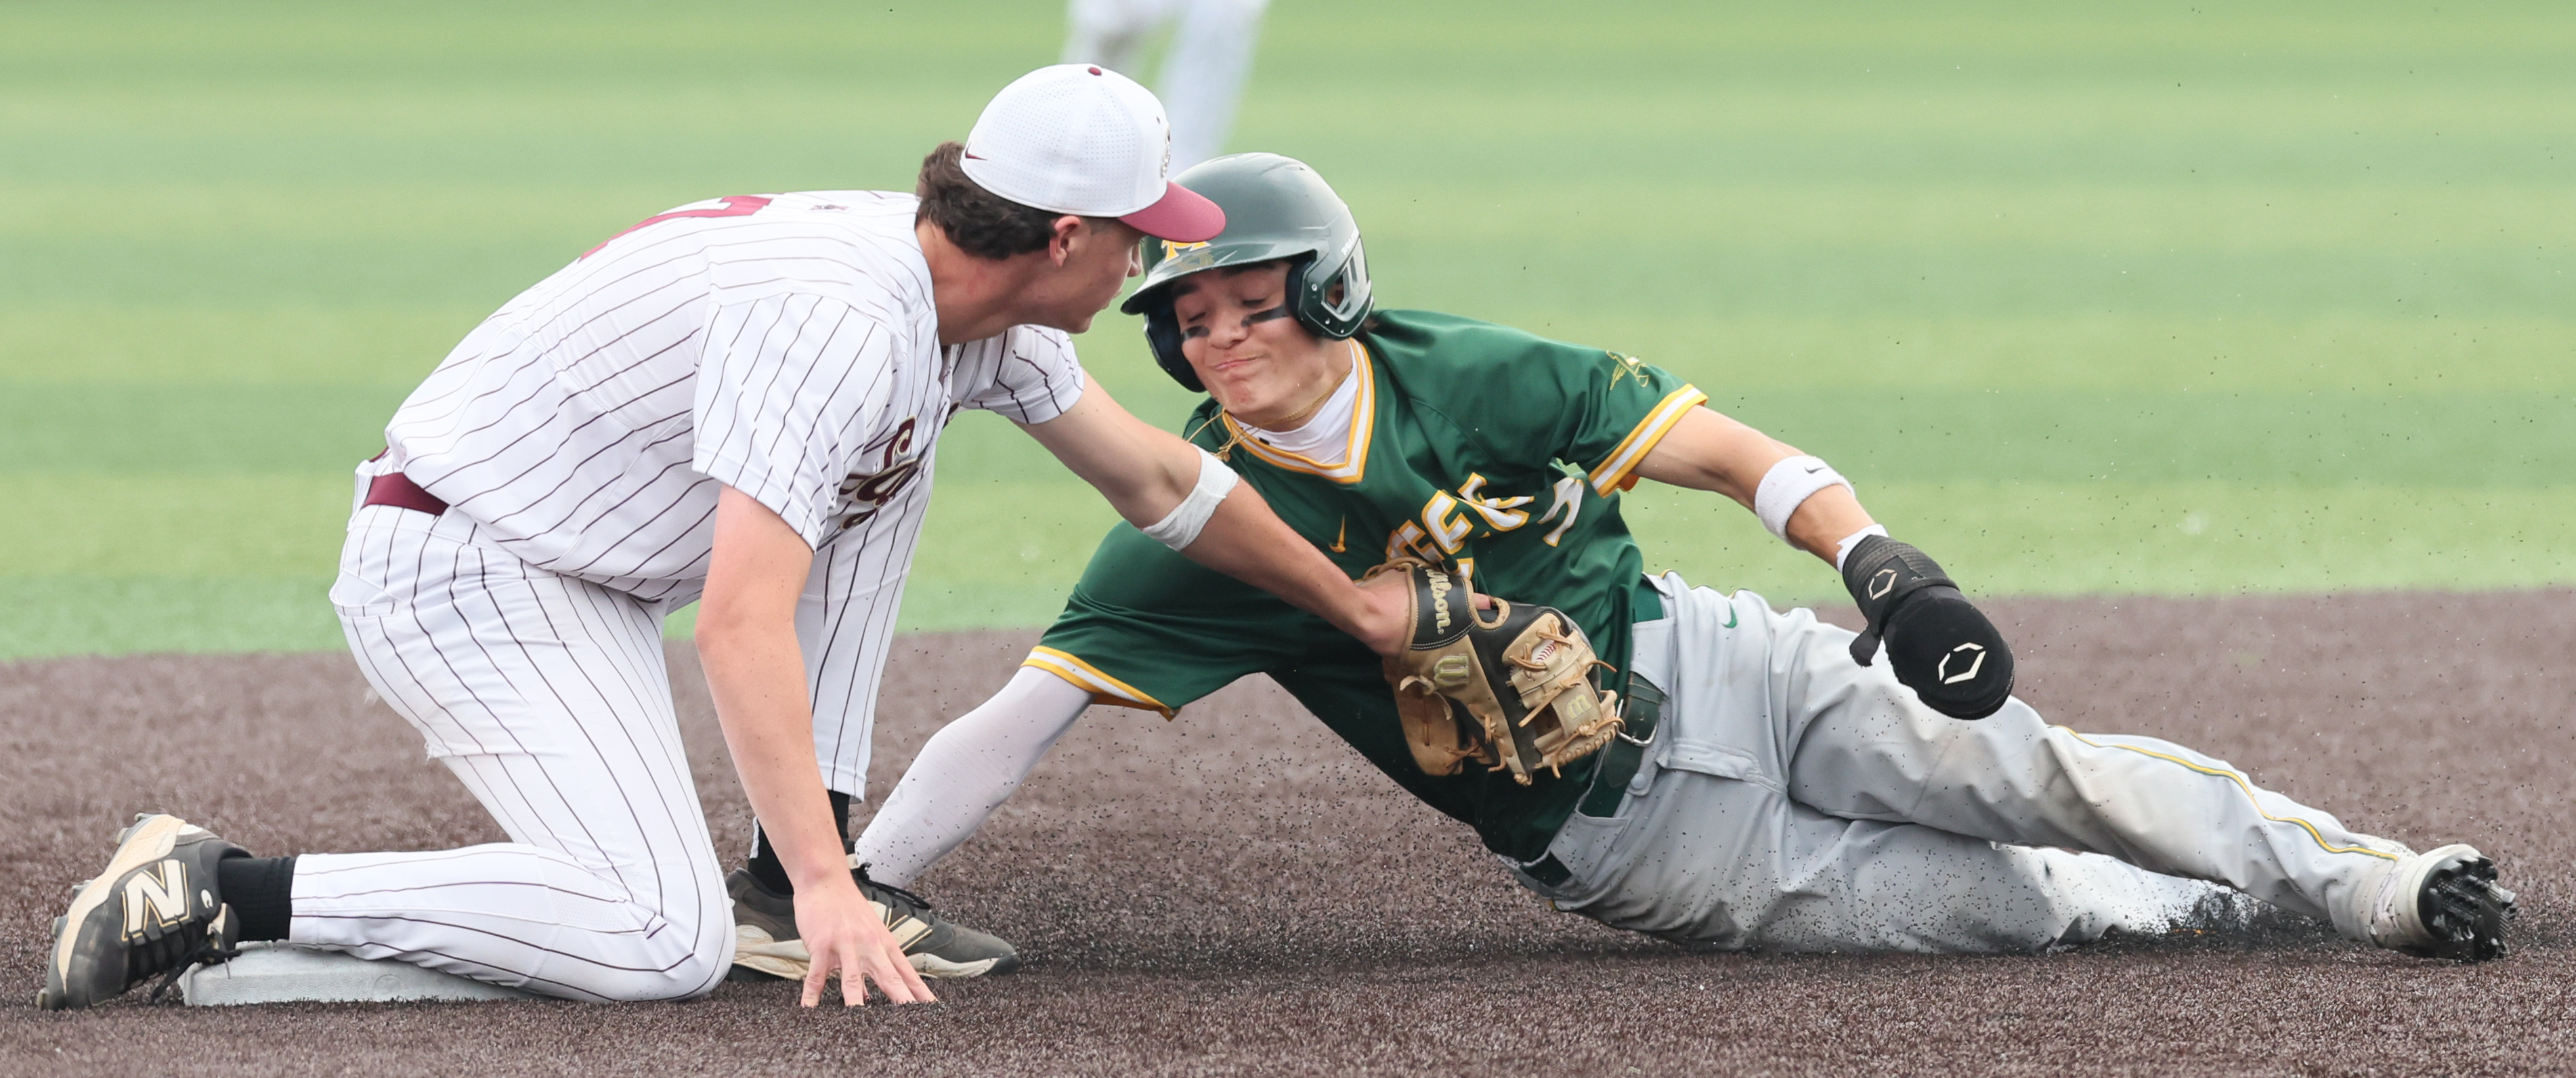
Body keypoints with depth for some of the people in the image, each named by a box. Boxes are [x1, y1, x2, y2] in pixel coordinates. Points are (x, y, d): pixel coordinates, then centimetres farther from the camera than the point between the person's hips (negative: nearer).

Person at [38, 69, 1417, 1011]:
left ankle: (798, 866, 8)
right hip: (456, 578, -10)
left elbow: (1155, 477, 21)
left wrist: (1352, 604, 28)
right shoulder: (839, 325, -26)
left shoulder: (975, 305, 4)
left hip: (583, 575, 10)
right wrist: (825, 891, -39)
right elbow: (744, 626, -34)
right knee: (667, 945, -21)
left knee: (893, 456, 13)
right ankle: (221, 890, -17)